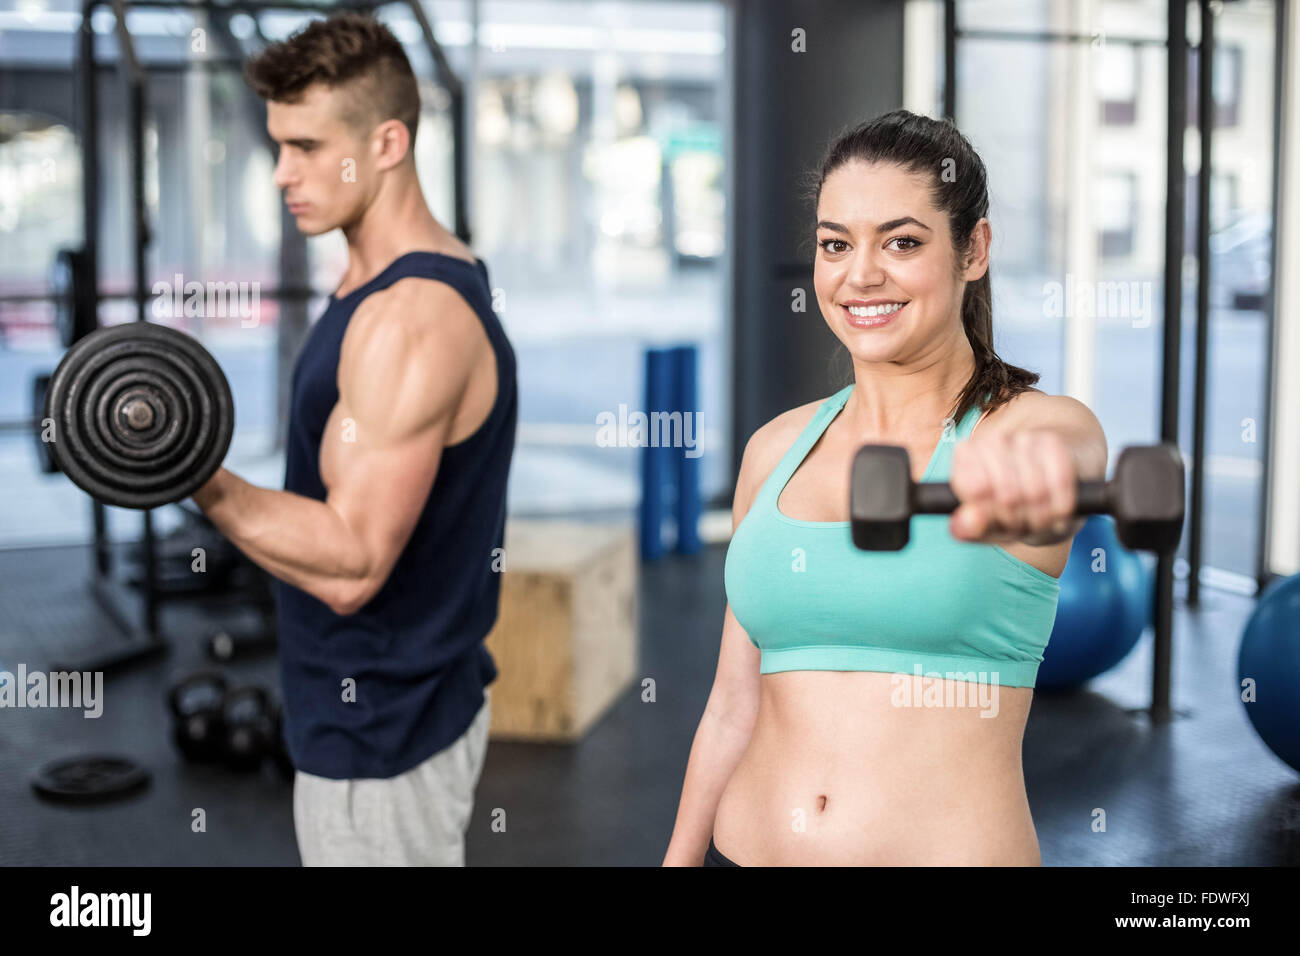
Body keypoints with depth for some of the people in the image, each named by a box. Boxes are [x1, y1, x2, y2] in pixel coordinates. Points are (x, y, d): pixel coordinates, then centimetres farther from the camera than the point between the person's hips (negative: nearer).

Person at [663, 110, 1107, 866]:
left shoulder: (1041, 424, -7)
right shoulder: (776, 448, 6)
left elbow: (1064, 460, -33)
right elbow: (734, 705, 10)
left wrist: (1033, 475, -54)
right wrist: (678, 856, 10)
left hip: (955, 848, -4)